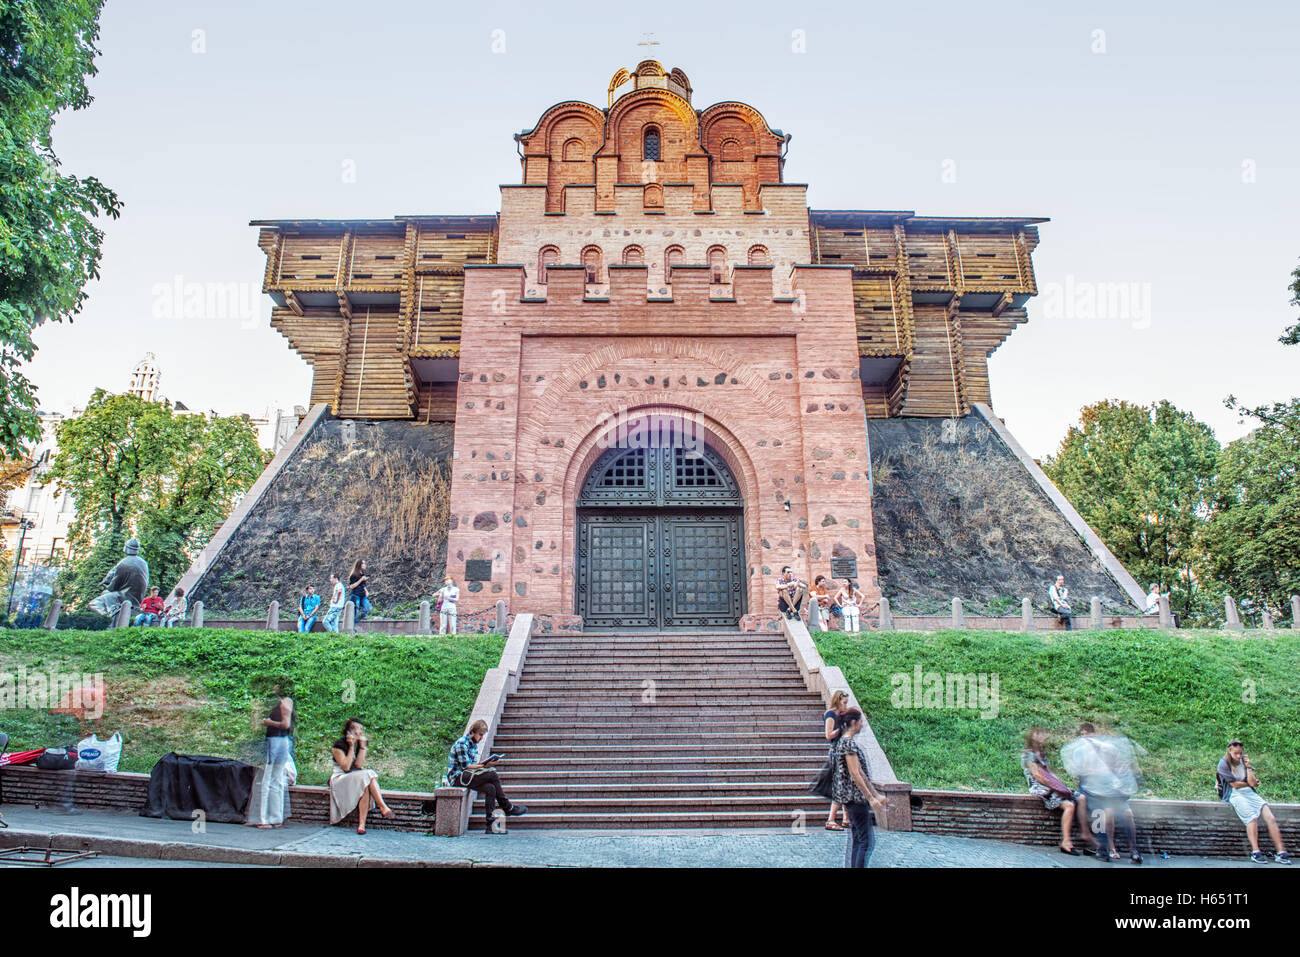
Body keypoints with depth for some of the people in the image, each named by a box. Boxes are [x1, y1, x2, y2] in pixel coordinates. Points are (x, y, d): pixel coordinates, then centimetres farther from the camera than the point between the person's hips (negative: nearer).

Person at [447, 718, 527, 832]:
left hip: (467, 776, 8)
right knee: (493, 775, -20)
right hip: (457, 777, -8)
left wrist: (481, 764, -9)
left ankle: (490, 823, -17)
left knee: (490, 788, -17)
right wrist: (484, 765, -16)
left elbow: (474, 765, 12)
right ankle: (508, 808, -8)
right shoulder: (462, 743, -13)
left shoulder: (474, 744, 15)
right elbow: (466, 766, -16)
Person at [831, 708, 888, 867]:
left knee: (857, 839, 12)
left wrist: (876, 794, 21)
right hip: (855, 796, -10)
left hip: (853, 797, 10)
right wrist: (871, 798, -19)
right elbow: (855, 774, -20)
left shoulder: (847, 741, 15)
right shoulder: (849, 742, -15)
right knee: (866, 841, -8)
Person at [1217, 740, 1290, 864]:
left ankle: (1281, 852, -20)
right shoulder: (1223, 764, 0)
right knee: (1252, 817, -30)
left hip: (1250, 793, 5)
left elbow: (1253, 783, 3)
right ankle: (1255, 852, -31)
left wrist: (1248, 766, 0)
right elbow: (1235, 784, -4)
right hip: (1234, 795, -5)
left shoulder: (1243, 762, 14)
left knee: (1271, 818, -17)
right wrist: (1249, 783, 9)